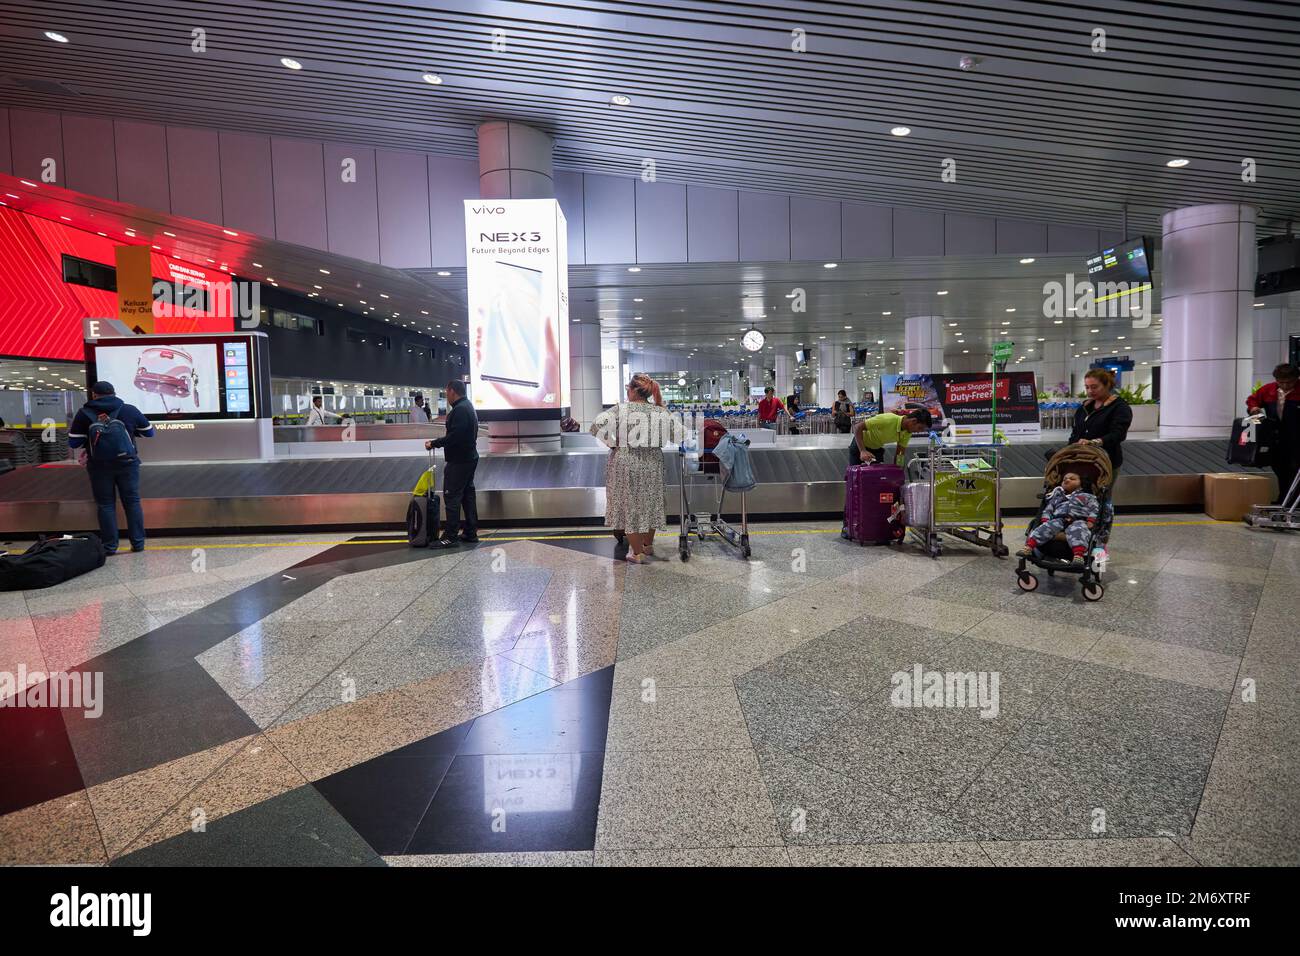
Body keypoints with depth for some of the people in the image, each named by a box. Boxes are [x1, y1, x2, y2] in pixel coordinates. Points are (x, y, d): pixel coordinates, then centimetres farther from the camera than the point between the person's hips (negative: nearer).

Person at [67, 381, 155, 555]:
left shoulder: (84, 413, -2)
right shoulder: (130, 410, 0)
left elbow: (73, 443, 0)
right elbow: (149, 432, 11)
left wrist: (90, 439, 17)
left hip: (99, 466, 0)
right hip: (127, 463, 1)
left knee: (105, 504, 7)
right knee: (132, 501, 8)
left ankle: (110, 546, 8)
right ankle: (138, 543, 8)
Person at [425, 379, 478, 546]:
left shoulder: (460, 409, -18)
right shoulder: (468, 406, 15)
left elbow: (454, 437, -26)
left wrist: (434, 443, -17)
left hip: (459, 461, -10)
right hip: (469, 458, 10)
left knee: (452, 496, -7)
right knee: (468, 495, 13)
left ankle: (450, 537, -4)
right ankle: (471, 533, 18)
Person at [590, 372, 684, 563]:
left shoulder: (621, 409, -12)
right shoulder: (660, 411, -4)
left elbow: (597, 426, -22)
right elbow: (680, 433, -3)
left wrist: (612, 443, -9)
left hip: (626, 463, -3)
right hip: (652, 463, 3)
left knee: (629, 505, 8)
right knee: (649, 503, 20)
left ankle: (637, 553, 13)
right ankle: (648, 545, 35)